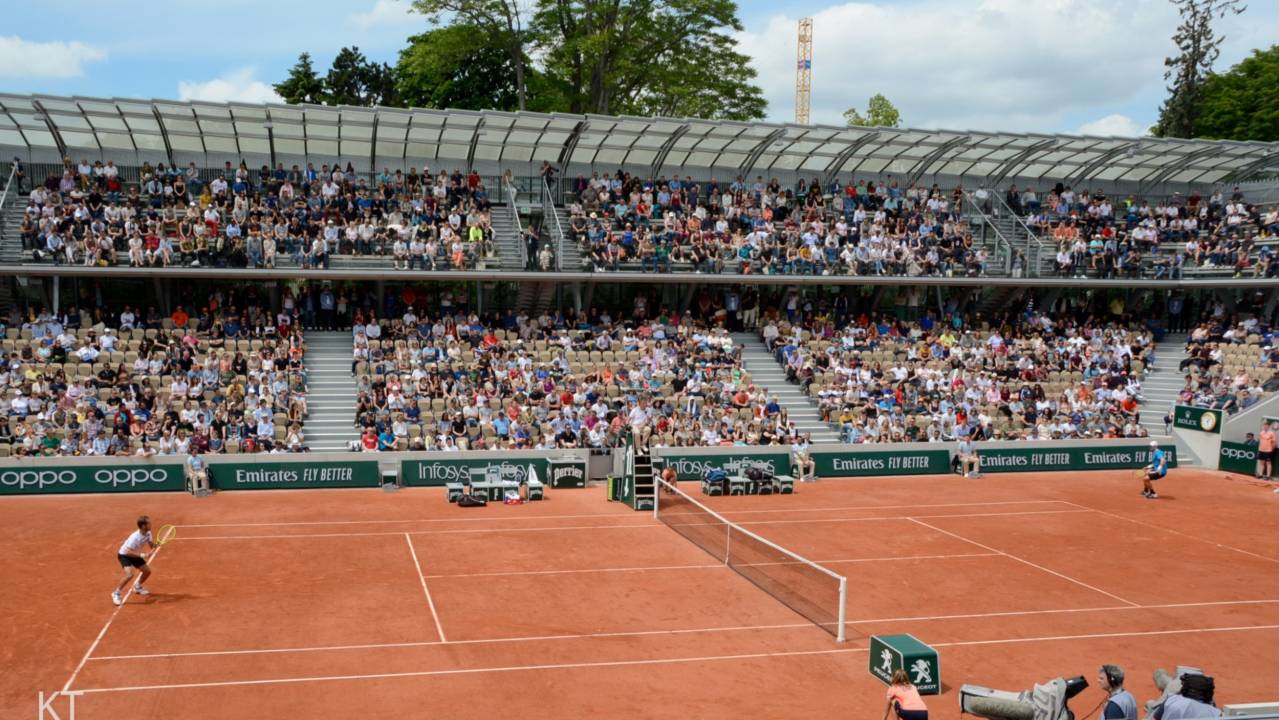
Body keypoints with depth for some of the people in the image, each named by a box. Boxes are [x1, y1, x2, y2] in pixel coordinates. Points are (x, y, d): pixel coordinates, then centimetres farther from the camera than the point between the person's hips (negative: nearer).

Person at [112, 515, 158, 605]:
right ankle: (116, 593, -12)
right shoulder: (135, 537, -36)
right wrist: (141, 555, -41)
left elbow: (151, 545, -5)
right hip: (124, 555, -8)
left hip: (135, 555, 8)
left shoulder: (148, 534, -13)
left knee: (147, 571, 9)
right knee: (129, 574, -28)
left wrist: (155, 545, -27)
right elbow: (128, 552, -35)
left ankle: (137, 587, 36)